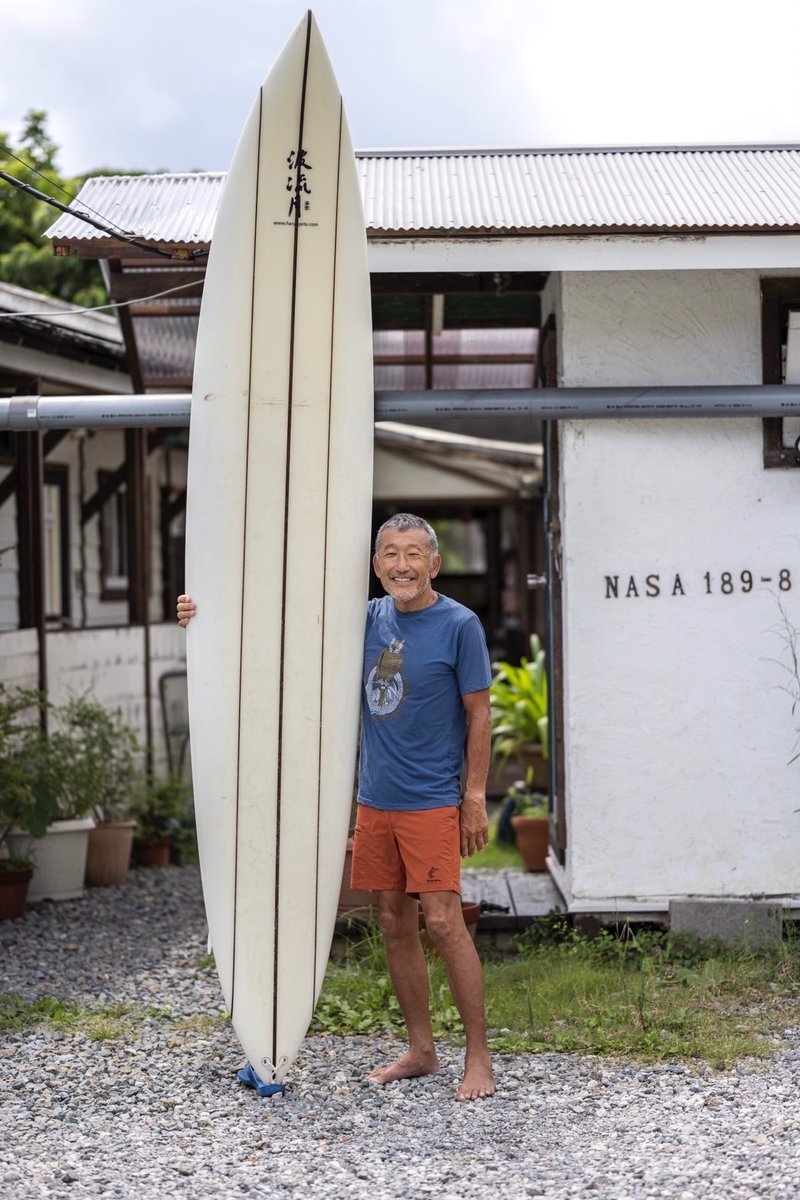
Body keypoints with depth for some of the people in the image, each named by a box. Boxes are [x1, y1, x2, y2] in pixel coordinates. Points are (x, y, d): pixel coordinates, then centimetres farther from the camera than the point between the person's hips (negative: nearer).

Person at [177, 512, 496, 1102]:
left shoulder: (460, 625, -7)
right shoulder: (369, 619, 7)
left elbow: (479, 715, -5)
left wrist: (476, 797, -9)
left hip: (433, 803, -6)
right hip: (376, 802, 6)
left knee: (443, 922, -10)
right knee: (396, 925, 10)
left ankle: (479, 1057, 1)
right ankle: (421, 1050, 21)